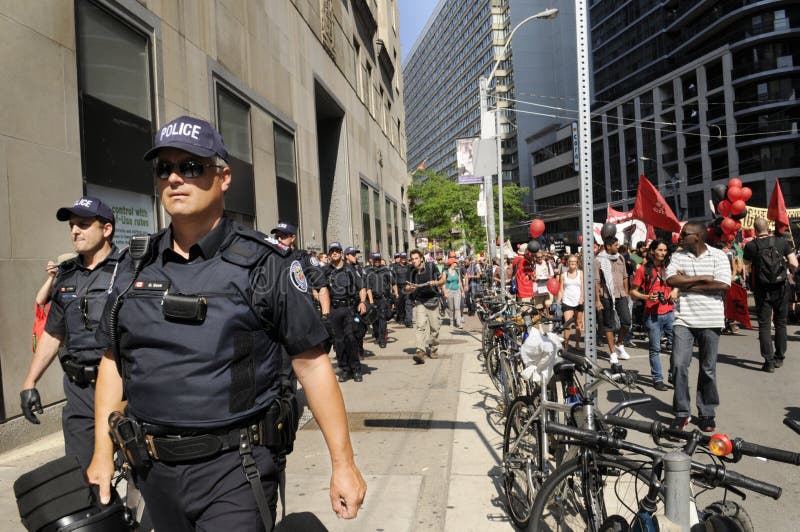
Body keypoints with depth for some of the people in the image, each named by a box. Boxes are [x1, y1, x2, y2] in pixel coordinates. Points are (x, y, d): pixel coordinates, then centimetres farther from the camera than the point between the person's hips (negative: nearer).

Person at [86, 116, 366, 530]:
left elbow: (311, 362, -10)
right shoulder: (134, 265, 4)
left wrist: (343, 463, -9)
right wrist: (102, 454, 7)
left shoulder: (265, 264, -11)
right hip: (153, 469, 6)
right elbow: (114, 361, 12)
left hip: (233, 469, -5)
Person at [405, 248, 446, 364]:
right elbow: (406, 289, 10)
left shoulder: (431, 266, -4)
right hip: (419, 302, 0)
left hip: (432, 301, 0)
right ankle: (420, 352, -25)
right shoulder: (411, 272, 3)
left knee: (434, 328, 5)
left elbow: (442, 280, 3)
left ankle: (434, 349, 27)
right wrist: (410, 288, -13)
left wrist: (435, 283, -17)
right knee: (420, 326, -16)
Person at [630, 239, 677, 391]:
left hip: (670, 312, 4)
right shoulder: (643, 269, -2)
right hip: (653, 314, -3)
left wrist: (675, 290, 5)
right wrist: (646, 297, -17)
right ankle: (657, 379, 12)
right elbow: (633, 291, -1)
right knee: (655, 349, 4)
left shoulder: (668, 268, 10)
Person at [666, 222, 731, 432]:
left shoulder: (718, 256, -2)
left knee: (708, 369, 9)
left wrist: (687, 284, -12)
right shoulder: (678, 256, 6)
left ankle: (707, 413, 23)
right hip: (683, 319, 2)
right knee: (679, 365, -3)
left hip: (710, 320, -1)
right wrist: (703, 278, -11)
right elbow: (671, 280, -8)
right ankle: (681, 412, 10)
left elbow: (723, 285, -14)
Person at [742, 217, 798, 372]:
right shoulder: (781, 242, -5)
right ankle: (779, 358, 25)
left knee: (764, 325, 4)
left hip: (762, 291, -2)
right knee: (781, 323, 16)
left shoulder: (750, 246, -8)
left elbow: (747, 263, 9)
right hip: (781, 289, 2)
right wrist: (783, 260, 12)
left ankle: (769, 361, -1)